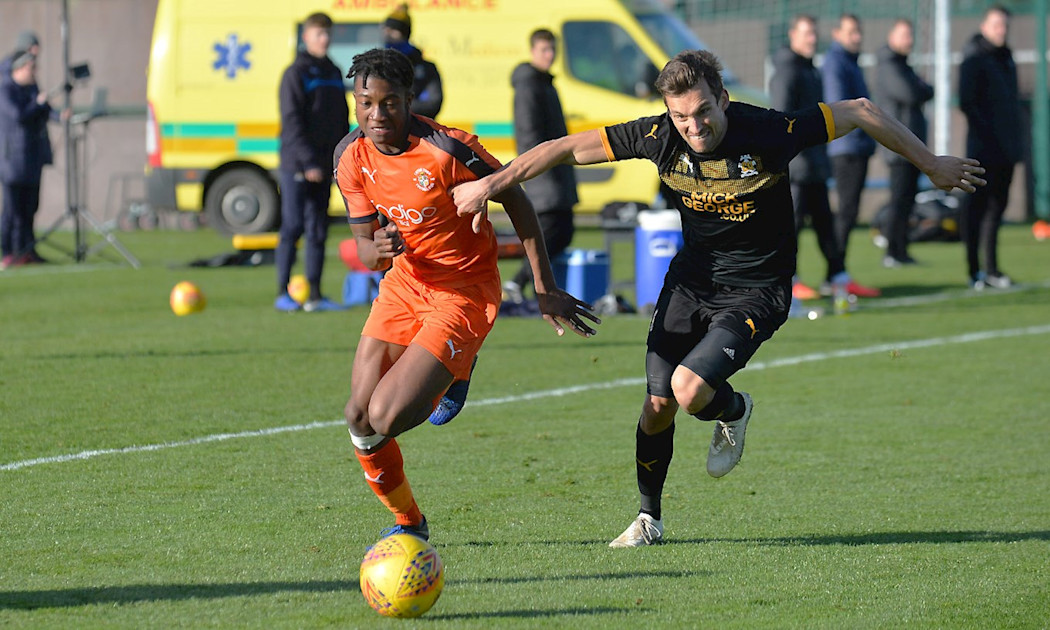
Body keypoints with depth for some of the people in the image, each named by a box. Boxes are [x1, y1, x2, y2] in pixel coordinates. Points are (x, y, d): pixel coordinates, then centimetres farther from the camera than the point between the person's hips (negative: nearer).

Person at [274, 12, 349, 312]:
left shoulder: (333, 73, 15)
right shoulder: (296, 74, -5)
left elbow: (342, 121, 19)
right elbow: (292, 122, -12)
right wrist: (308, 162, -18)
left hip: (323, 167, 6)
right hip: (297, 165, -6)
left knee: (318, 231, 6)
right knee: (293, 228, -6)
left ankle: (315, 295, 8)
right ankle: (283, 293, -1)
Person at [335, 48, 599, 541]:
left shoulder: (446, 149, -25)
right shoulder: (351, 157, -7)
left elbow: (516, 201, -12)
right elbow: (363, 247, 0)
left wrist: (546, 290, -9)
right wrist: (378, 251, -27)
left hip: (465, 291, -6)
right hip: (404, 280, 6)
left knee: (387, 417, -17)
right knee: (359, 418, -1)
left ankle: (457, 374, 18)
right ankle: (408, 524, 25)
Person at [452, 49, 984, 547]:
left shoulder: (770, 132, -25)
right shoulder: (658, 138, -16)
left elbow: (860, 113, -13)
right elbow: (567, 149, -8)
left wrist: (932, 165, -3)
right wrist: (491, 184, -12)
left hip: (756, 290, -4)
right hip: (691, 276, 4)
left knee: (689, 391, -22)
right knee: (657, 404, 1)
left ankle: (733, 411, 15)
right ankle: (648, 516, 25)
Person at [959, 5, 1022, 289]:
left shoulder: (1005, 57, 17)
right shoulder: (974, 58, -8)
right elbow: (966, 102, -15)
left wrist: (1015, 136, 14)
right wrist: (985, 133, -19)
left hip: (1005, 148, 8)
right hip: (984, 149, -8)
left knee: (996, 207, 11)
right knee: (976, 208, -4)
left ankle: (991, 270, 17)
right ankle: (976, 272, -3)